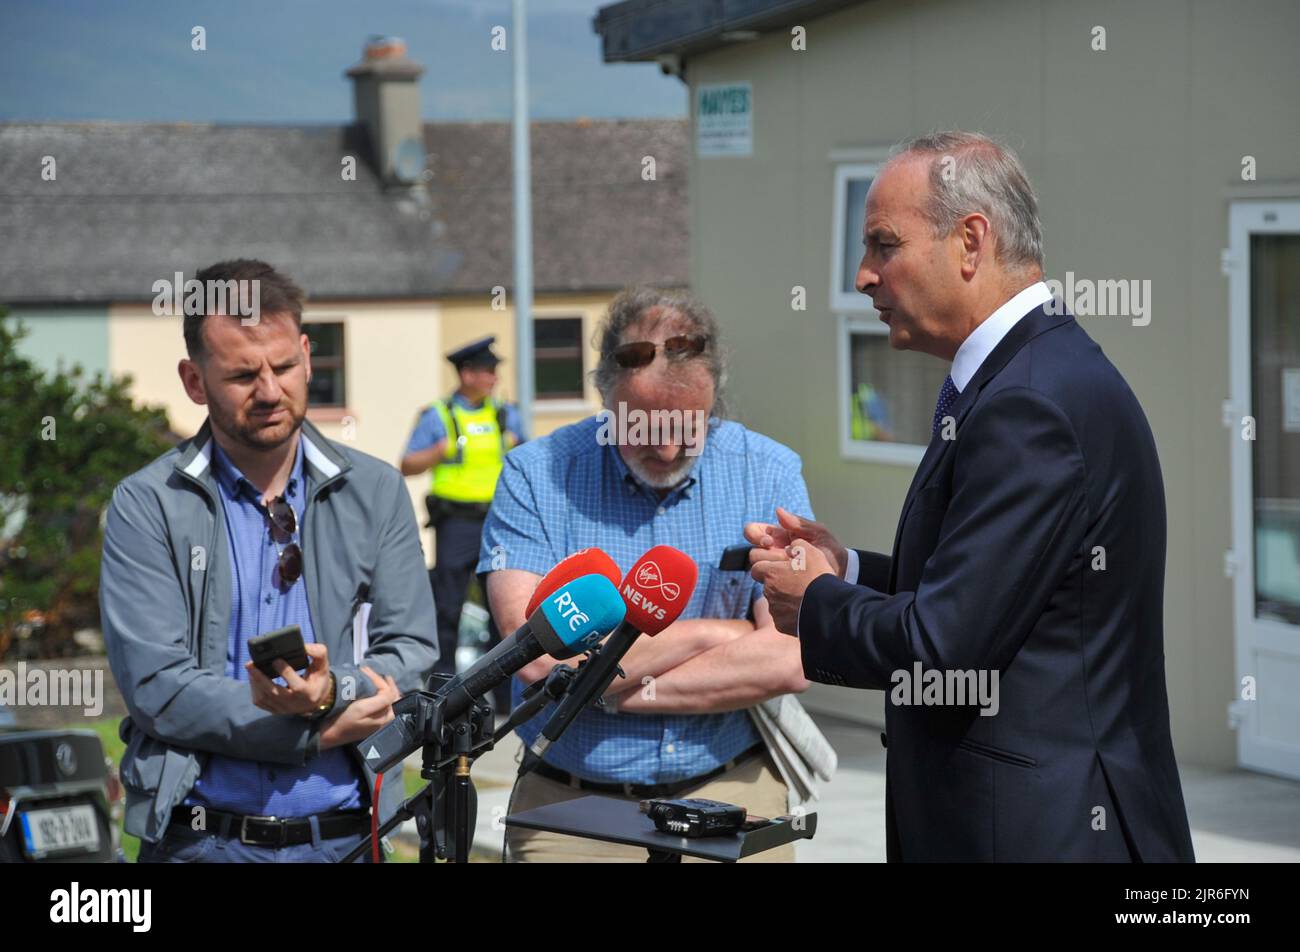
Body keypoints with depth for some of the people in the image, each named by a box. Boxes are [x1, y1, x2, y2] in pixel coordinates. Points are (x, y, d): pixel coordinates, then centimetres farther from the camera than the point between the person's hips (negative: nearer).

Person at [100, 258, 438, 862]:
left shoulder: (376, 493, 6)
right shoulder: (146, 507, -3)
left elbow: (414, 654, 0)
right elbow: (155, 686, -11)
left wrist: (334, 692, -21)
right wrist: (321, 732, -13)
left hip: (345, 833, 2)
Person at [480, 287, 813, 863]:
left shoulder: (768, 474, -1)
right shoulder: (537, 475, -4)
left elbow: (791, 661, -12)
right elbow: (538, 653, -17)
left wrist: (613, 689, -14)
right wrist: (709, 634, -11)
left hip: (731, 796, 1)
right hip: (567, 810, -1)